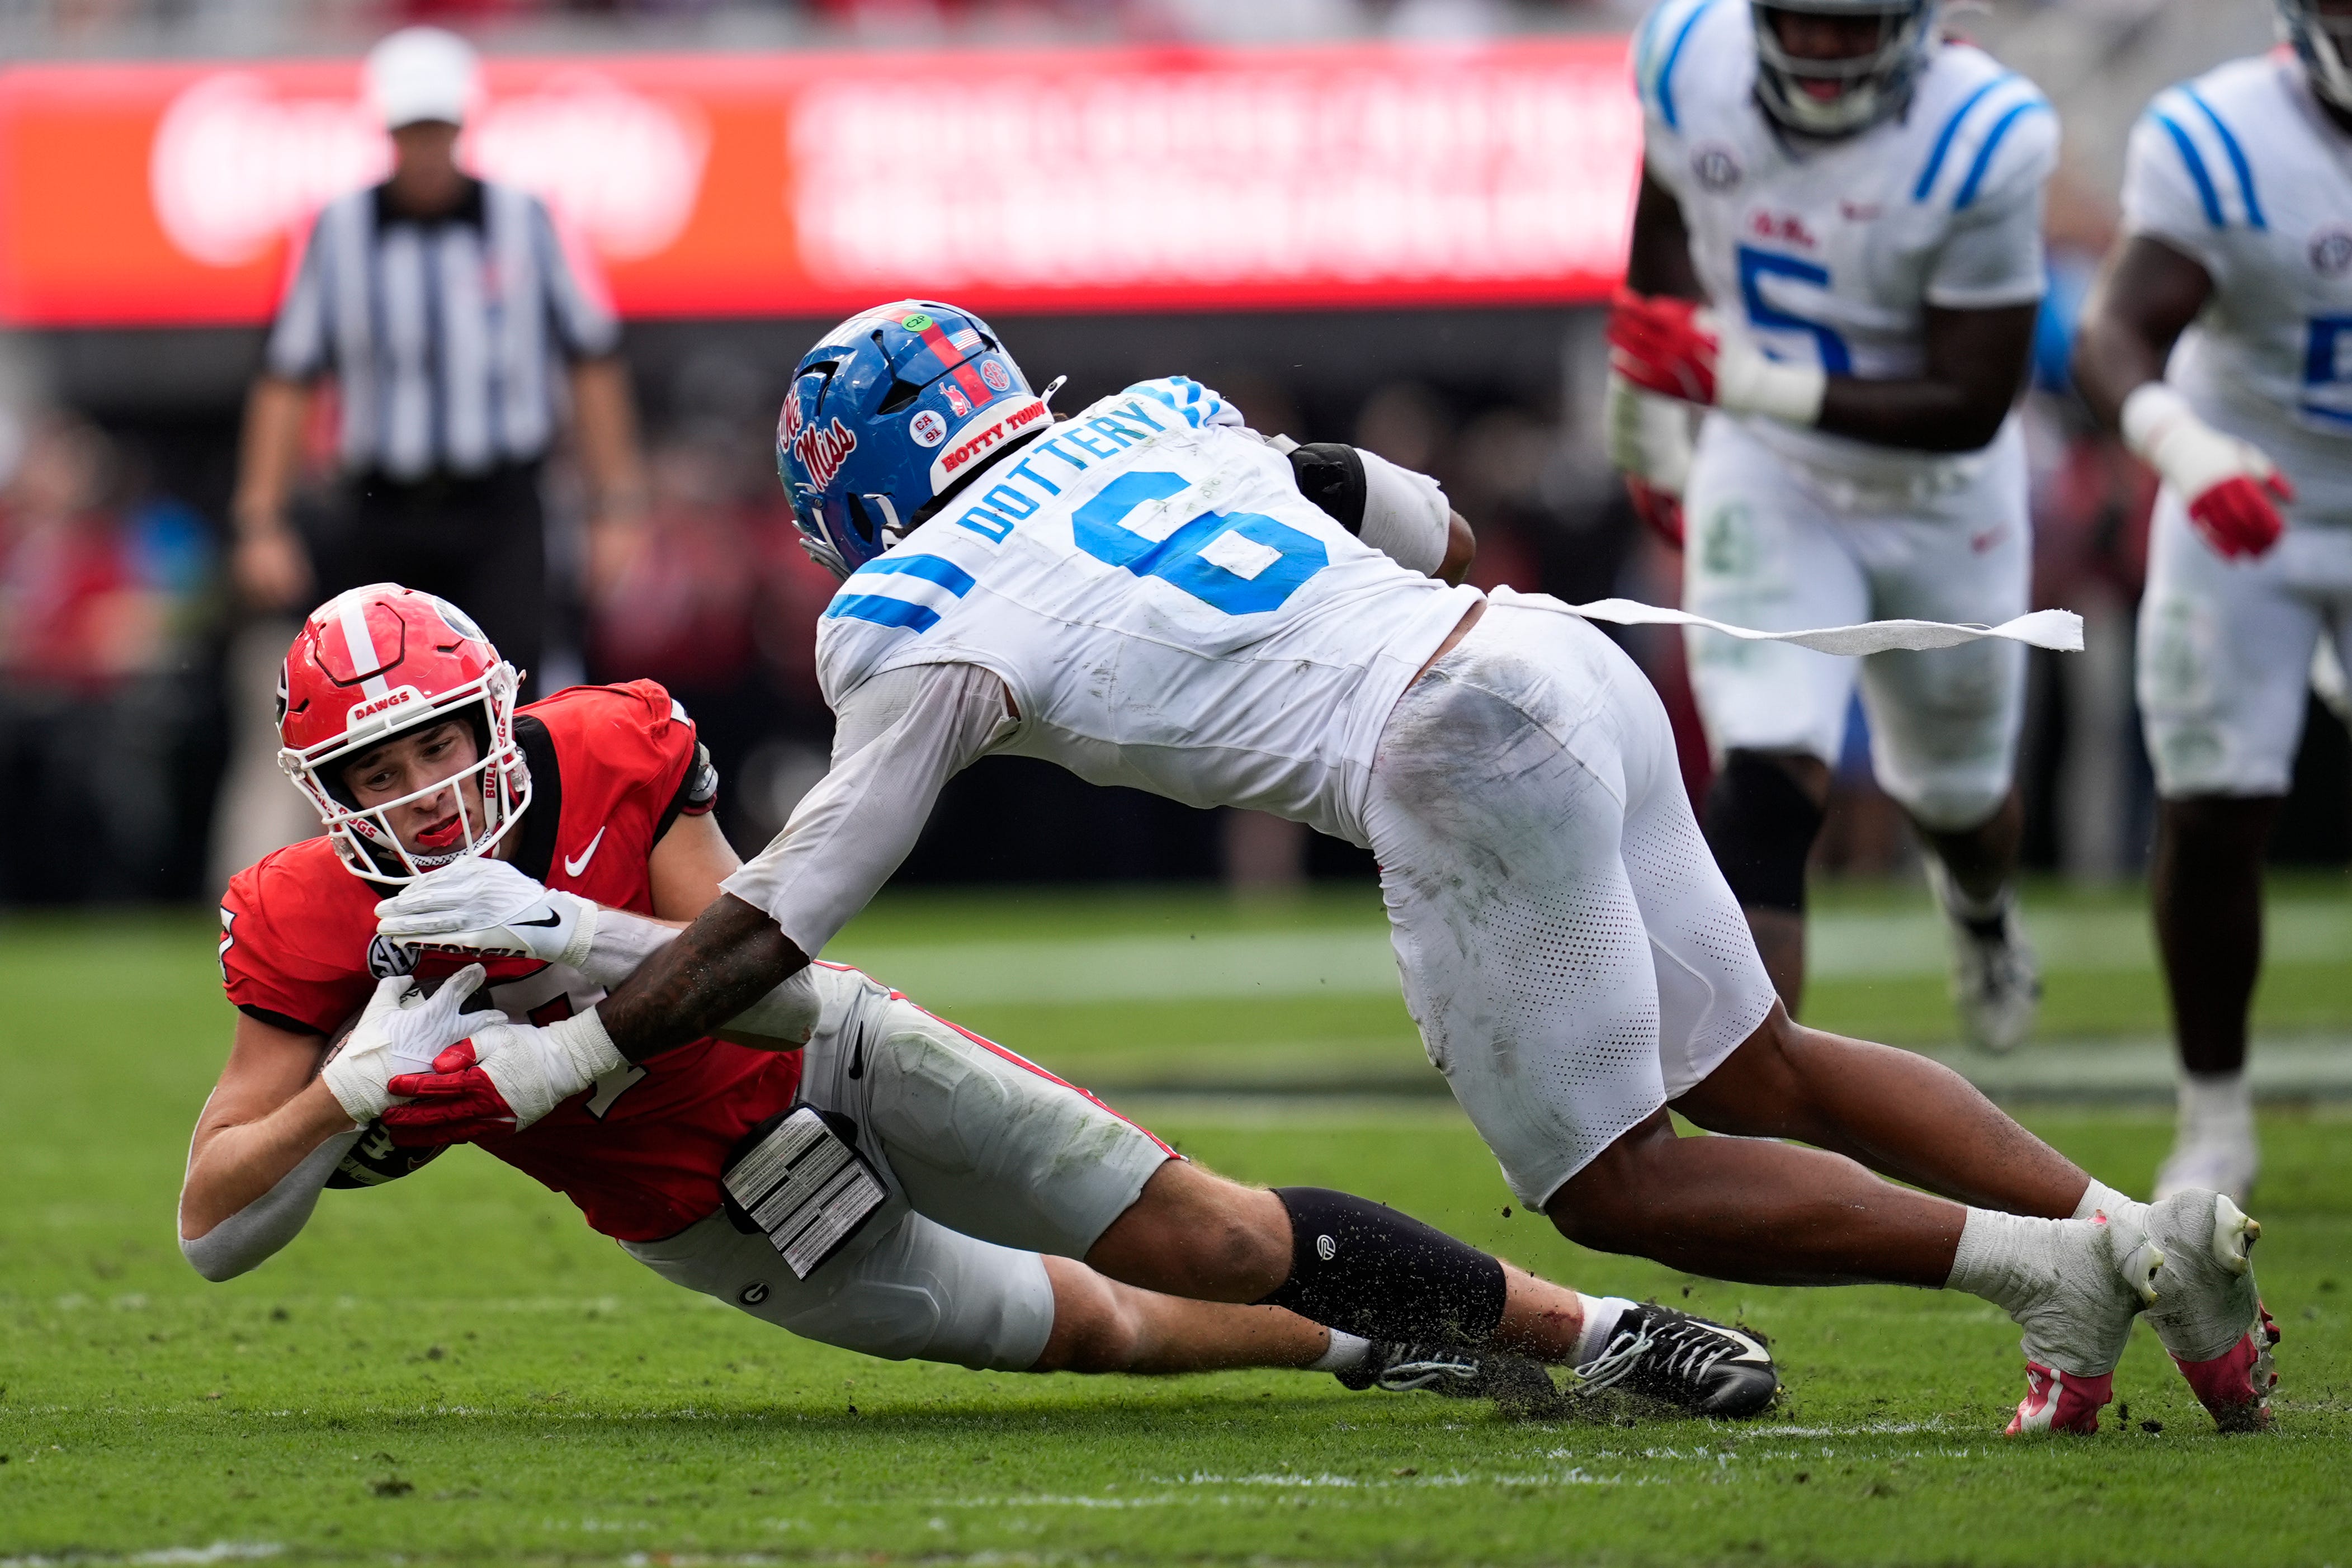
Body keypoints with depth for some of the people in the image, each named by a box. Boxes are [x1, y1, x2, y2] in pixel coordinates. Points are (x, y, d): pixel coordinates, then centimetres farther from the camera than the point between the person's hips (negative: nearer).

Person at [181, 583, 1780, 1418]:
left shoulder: (608, 765, -23)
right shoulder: (318, 935, -21)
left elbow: (779, 988, -25)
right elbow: (213, 1226, -20)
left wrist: (564, 934, -39)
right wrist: (363, 1086, -36)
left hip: (831, 1065, -1)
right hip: (725, 1228, 1)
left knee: (1214, 1243, -5)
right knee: (1096, 1330, 10)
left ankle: (1573, 1324, 10)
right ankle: (1375, 1346, 35)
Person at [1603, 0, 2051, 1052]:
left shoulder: (1984, 143, -29)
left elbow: (1971, 409, -26)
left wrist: (1752, 382, -36)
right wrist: (1648, 411, 15)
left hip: (1938, 502, 0)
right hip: (1766, 483, 1)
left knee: (1956, 795, 24)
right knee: (1764, 797, -20)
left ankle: (1981, 912, 63)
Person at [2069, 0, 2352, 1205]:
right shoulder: (2219, 145, -22)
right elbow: (2114, 337, -32)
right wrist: (2185, 448, -51)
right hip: (2244, 515, -2)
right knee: (2212, 814, -5)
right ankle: (2215, 1121, 12)